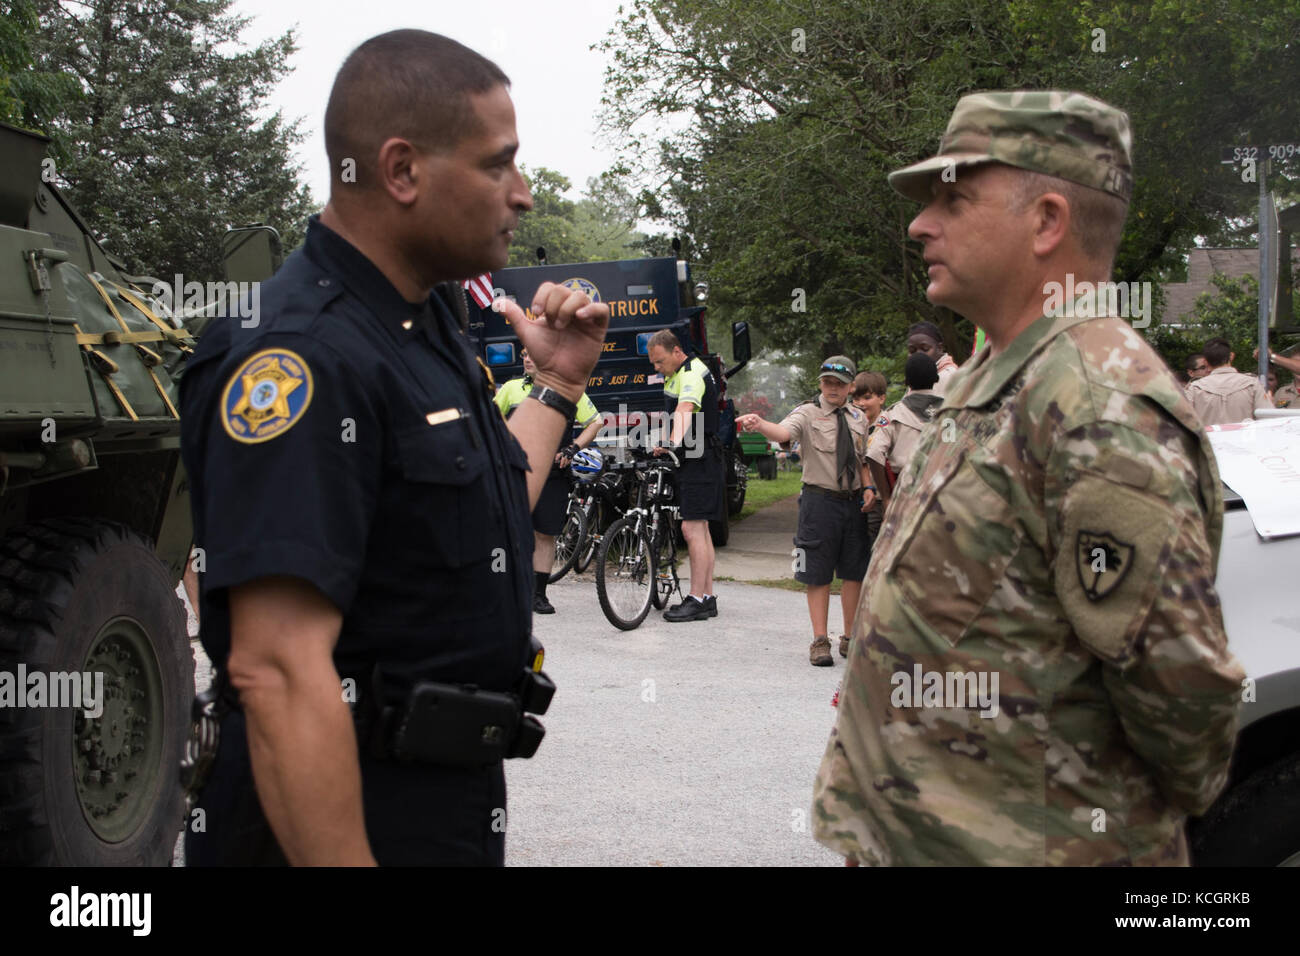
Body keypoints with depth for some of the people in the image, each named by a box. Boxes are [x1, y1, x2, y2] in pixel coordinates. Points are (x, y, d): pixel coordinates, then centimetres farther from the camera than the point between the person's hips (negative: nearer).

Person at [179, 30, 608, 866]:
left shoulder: (430, 321, 8)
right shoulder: (303, 356, -23)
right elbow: (278, 670, -30)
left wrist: (559, 383, 16)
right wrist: (344, 857, -32)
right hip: (356, 825, -10)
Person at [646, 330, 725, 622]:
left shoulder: (692, 374, -17)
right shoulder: (677, 375, 16)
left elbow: (684, 410, -35)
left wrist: (675, 442, -50)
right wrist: (666, 445, 21)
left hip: (700, 462, -11)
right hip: (690, 459, 11)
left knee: (692, 528, -13)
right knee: (700, 528, 12)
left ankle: (697, 600, -12)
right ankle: (708, 598, 16)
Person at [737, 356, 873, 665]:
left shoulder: (858, 417, 9)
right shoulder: (808, 413, -7)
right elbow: (783, 432, -28)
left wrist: (868, 487, 2)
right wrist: (759, 424, -49)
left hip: (853, 501, 4)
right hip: (820, 500, -4)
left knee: (854, 572, 10)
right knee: (819, 575, 1)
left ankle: (850, 637, 23)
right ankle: (820, 641, 9)